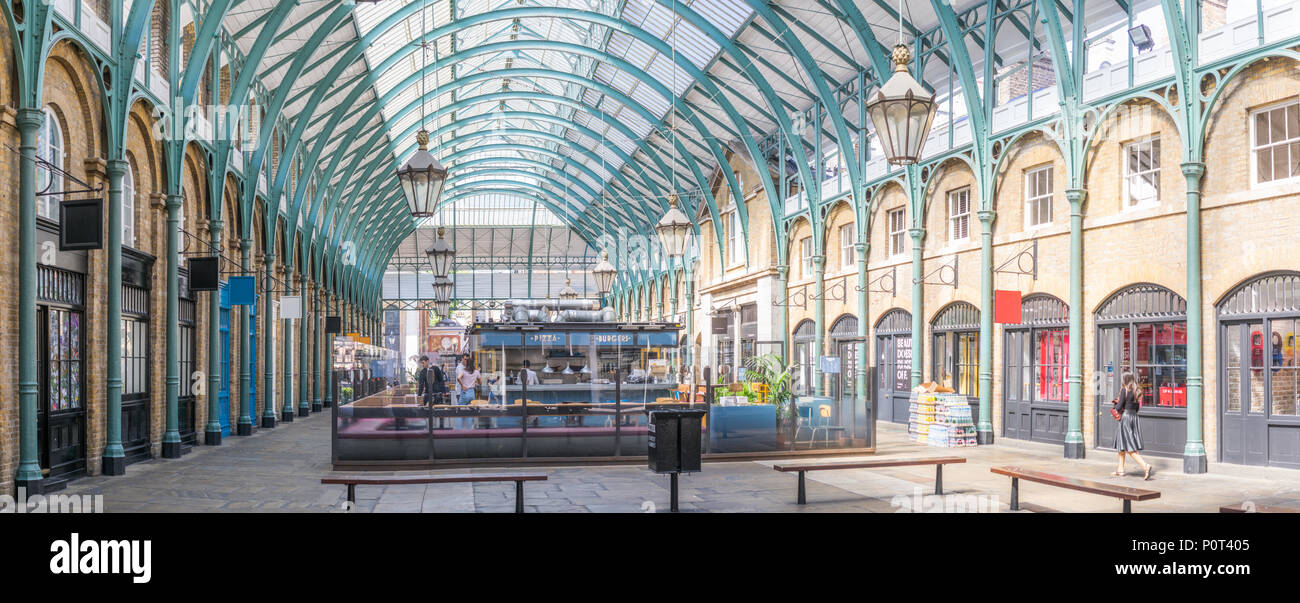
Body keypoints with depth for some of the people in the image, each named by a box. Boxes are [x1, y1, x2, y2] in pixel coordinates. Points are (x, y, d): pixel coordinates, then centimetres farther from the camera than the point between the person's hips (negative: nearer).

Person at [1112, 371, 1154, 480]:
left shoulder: (1124, 390, -12)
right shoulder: (1136, 391, 10)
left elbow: (1119, 407, -15)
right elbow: (1137, 408, 14)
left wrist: (1116, 407, 8)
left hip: (1124, 417, -8)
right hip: (1134, 417, 8)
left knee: (1129, 448, -7)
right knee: (1121, 446, 18)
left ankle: (1146, 465, -21)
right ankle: (1121, 469, 24)